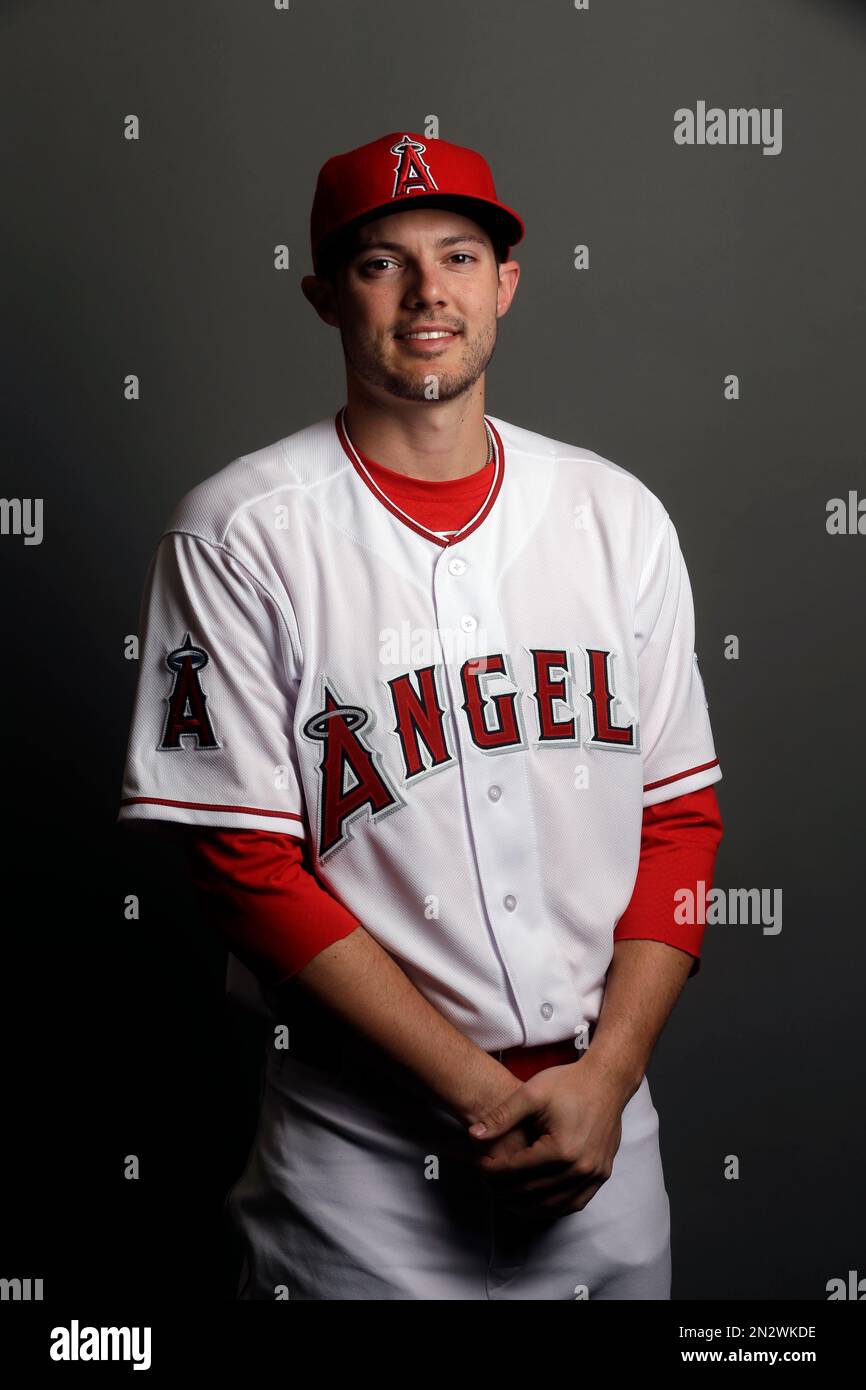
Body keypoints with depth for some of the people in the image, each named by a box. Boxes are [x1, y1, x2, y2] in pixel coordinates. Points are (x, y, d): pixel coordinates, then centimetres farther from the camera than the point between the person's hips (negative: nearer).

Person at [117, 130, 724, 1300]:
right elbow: (249, 868, -11)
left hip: (604, 1121, 4)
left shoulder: (618, 514, 3)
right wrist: (483, 1094, -14)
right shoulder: (241, 533, -8)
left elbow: (682, 817, 3)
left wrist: (604, 1079, -8)